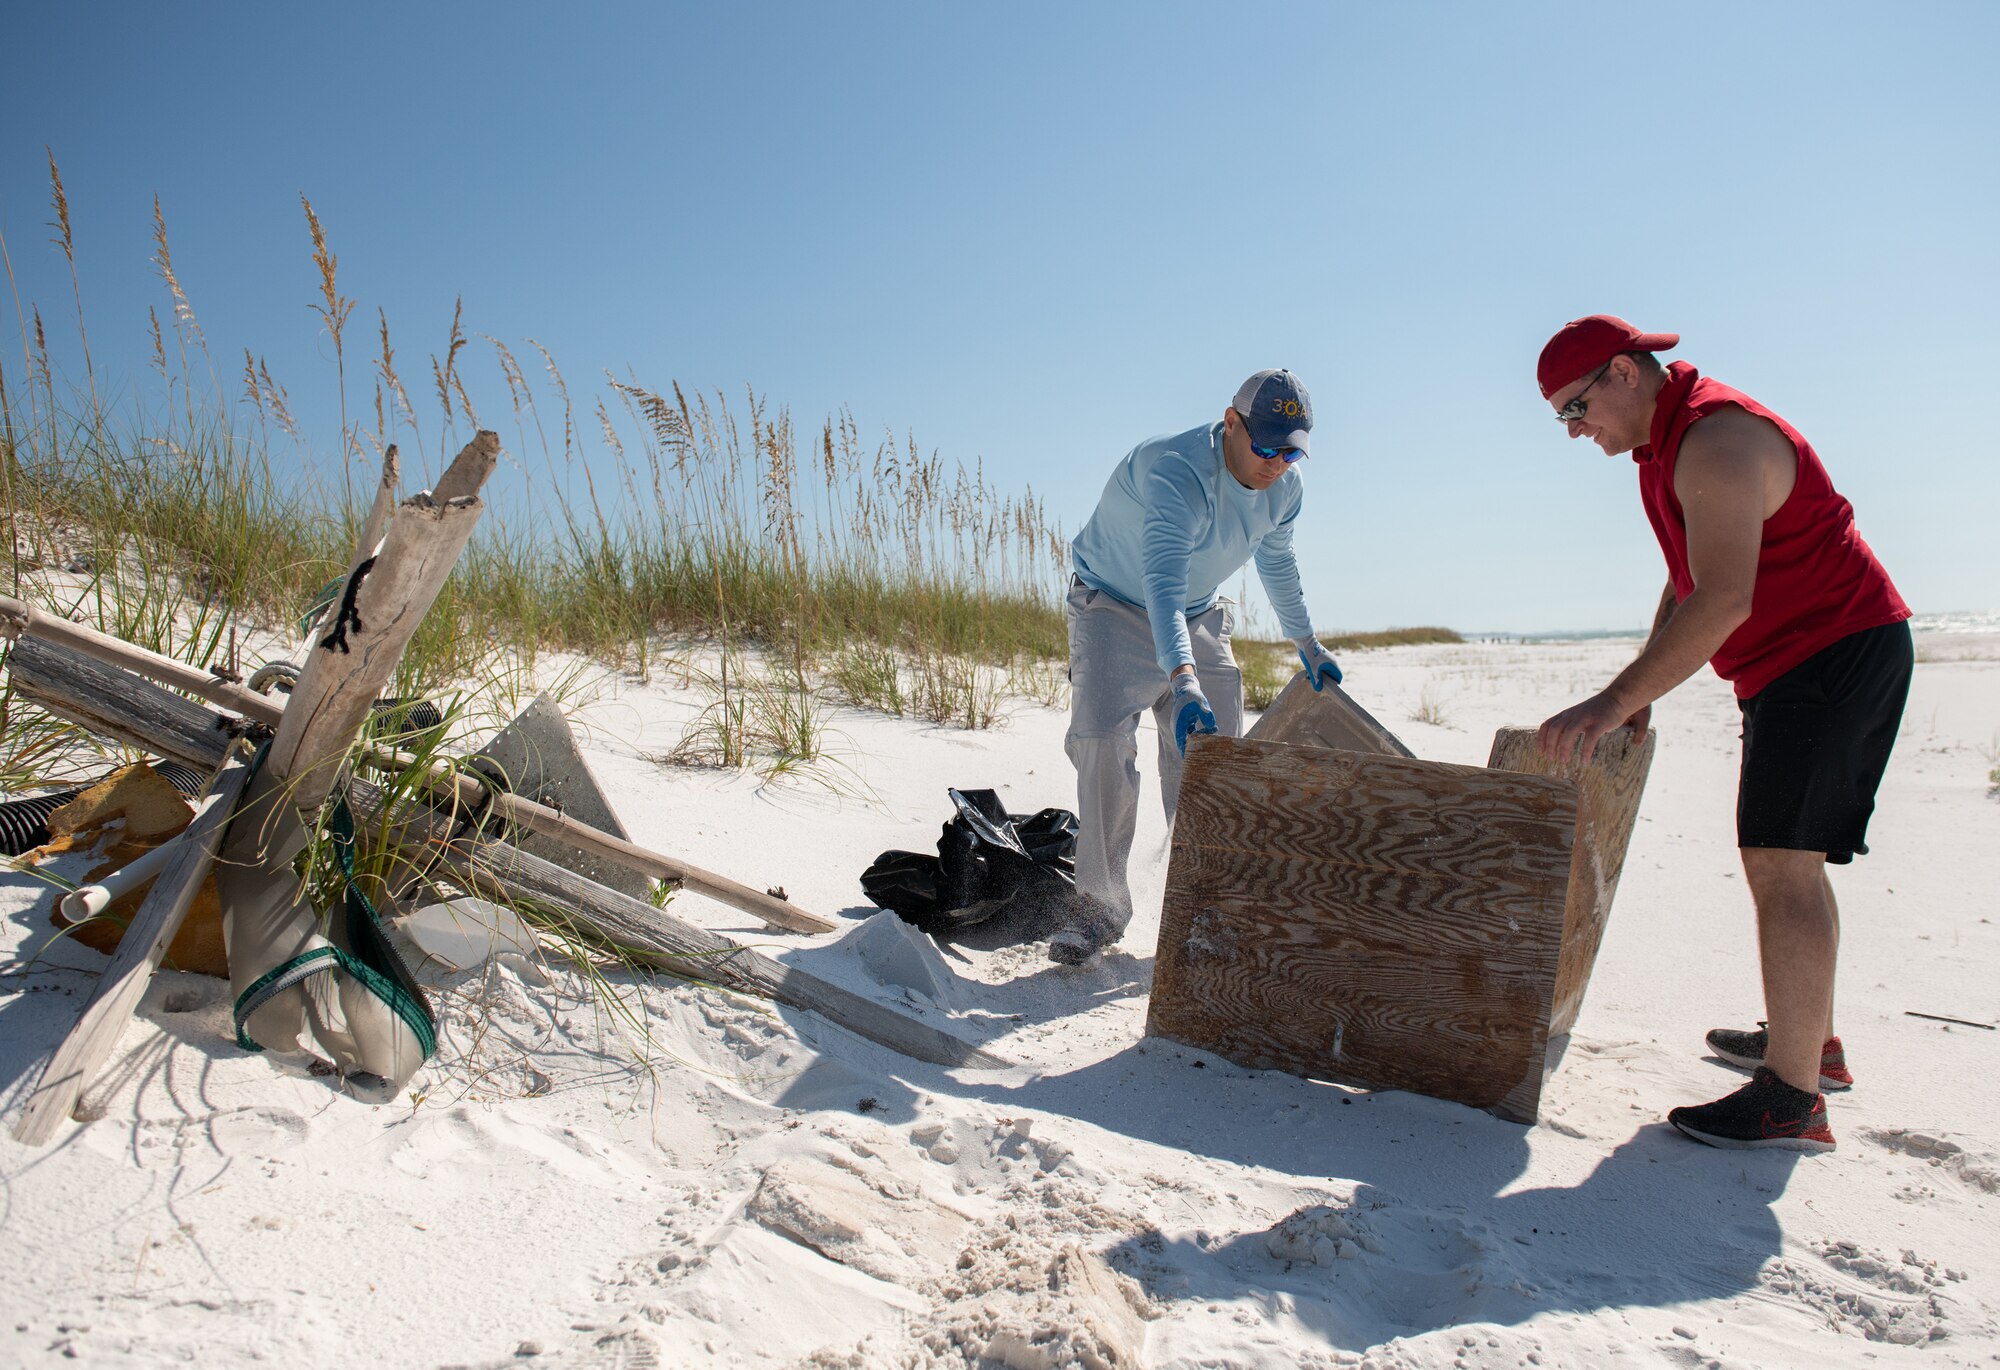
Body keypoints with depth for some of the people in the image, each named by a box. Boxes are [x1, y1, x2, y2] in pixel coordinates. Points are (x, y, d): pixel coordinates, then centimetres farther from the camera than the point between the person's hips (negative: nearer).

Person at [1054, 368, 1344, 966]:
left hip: (1199, 619, 6)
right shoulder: (1174, 470, -33)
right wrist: (1183, 682, -58)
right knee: (1104, 745, -22)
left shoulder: (1285, 487, -9)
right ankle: (1103, 907, -11)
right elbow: (1162, 584, -45)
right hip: (1114, 608, -6)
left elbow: (1276, 561, 13)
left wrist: (1306, 643, 21)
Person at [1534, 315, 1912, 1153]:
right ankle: (1809, 1040, 31)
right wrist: (1642, 688, 7)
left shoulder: (1716, 441, -22)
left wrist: (1617, 700, -35)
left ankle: (1791, 1100, -9)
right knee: (1784, 859, 17)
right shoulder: (1669, 441, 12)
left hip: (1837, 652, -11)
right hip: (1795, 664, 11)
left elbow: (1723, 599, -33)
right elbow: (1688, 581, 16)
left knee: (1781, 864, -14)